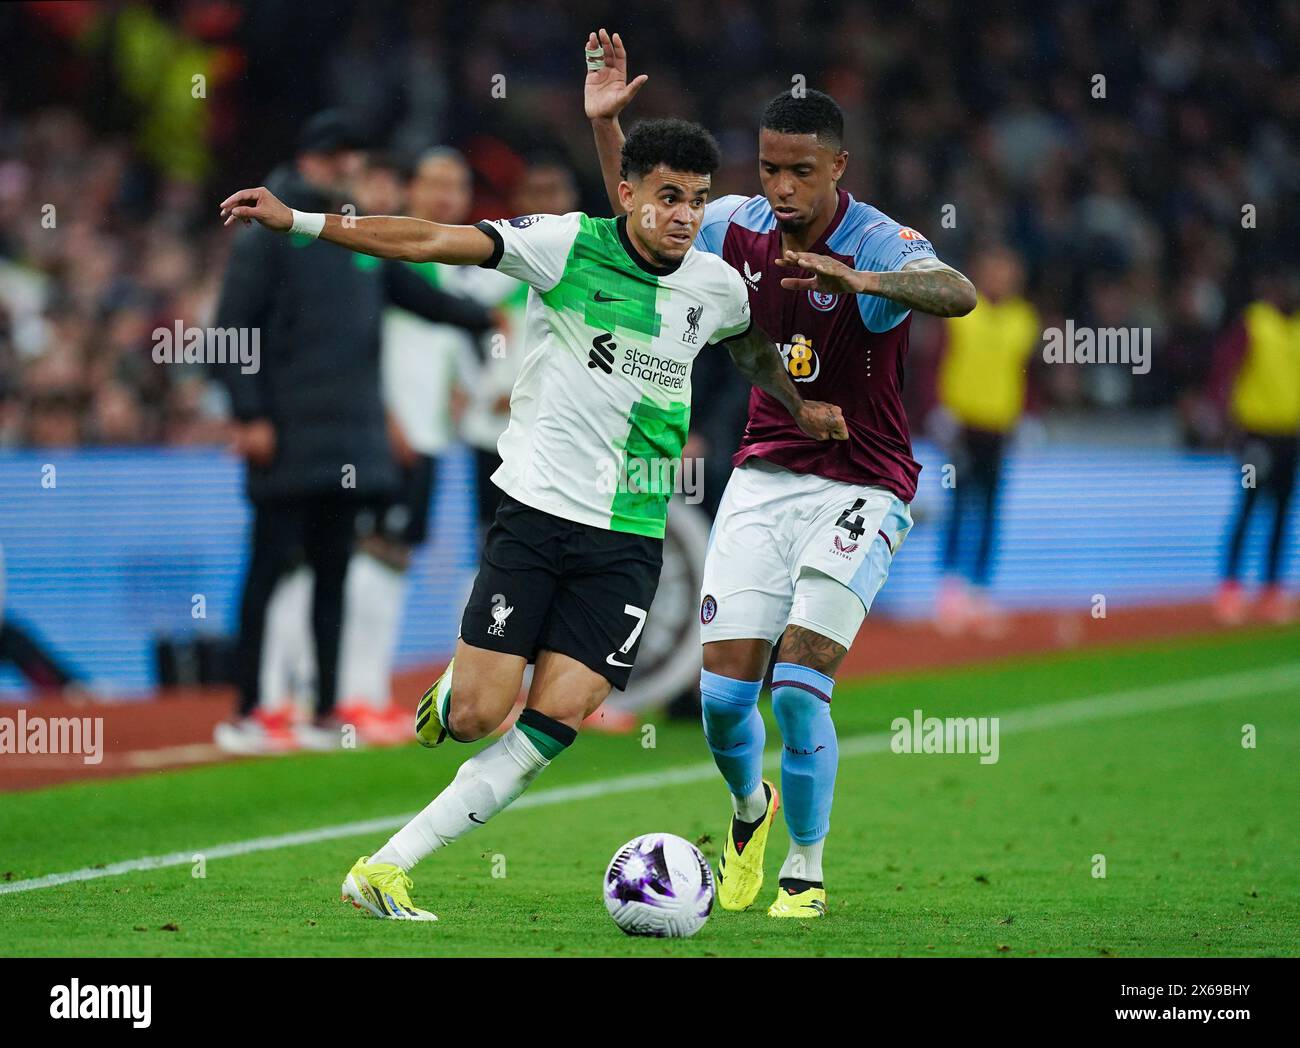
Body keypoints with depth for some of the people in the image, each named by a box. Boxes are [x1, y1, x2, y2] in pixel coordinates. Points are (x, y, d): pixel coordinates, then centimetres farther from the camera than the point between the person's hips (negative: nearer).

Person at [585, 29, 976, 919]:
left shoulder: (879, 243, -17)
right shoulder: (742, 227, 0)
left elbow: (958, 295, -38)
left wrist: (857, 278, -55)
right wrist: (605, 124, 4)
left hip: (859, 490, -4)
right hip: (764, 473, 4)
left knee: (800, 683, -15)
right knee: (724, 692, -2)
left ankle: (807, 871, 6)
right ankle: (751, 808, 31)